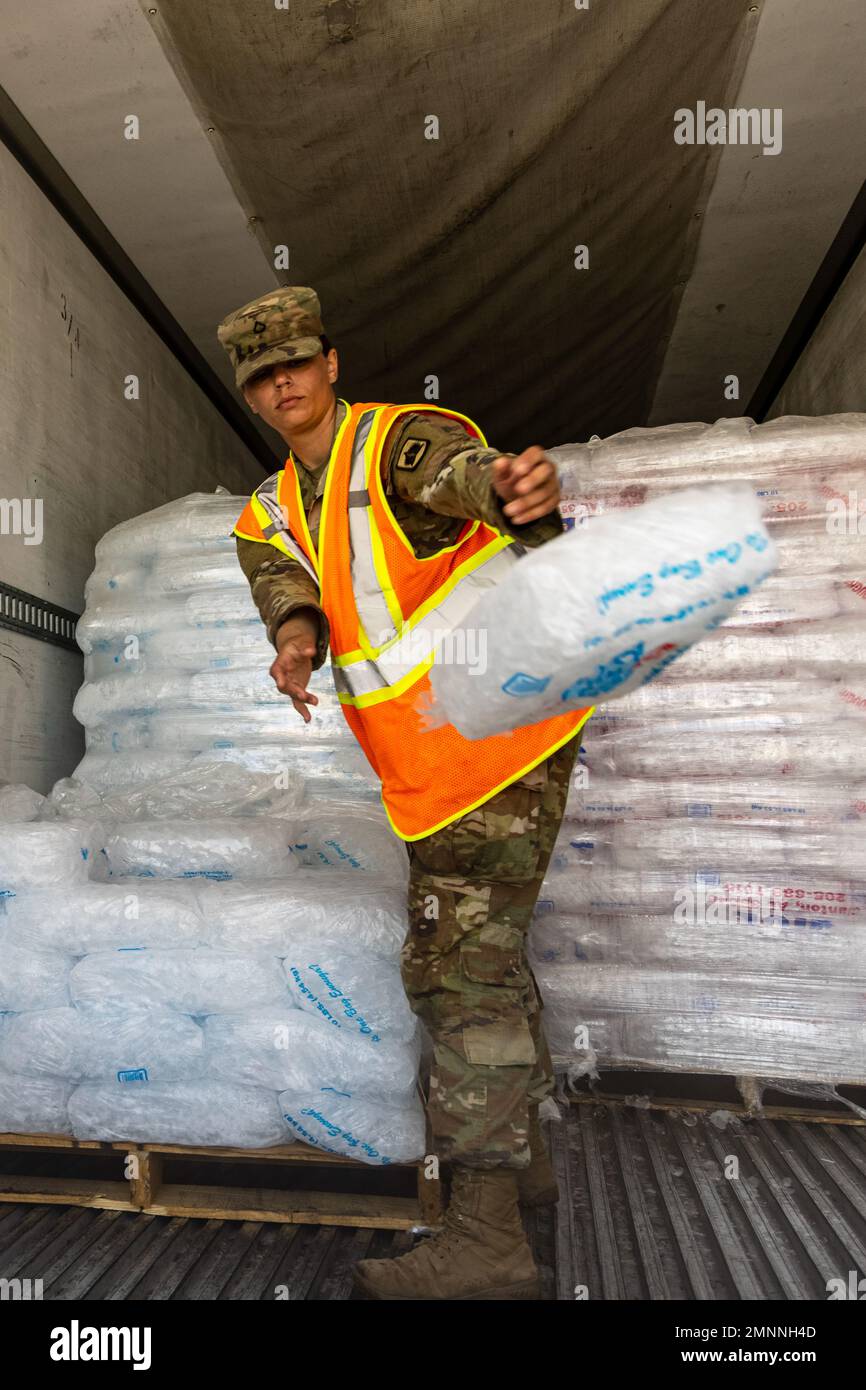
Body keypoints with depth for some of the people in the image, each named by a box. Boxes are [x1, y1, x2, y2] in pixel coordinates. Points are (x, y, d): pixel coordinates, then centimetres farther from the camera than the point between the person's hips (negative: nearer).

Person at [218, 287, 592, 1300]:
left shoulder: (403, 439, -7)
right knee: (484, 947, 17)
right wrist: (296, 637, -30)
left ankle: (485, 1235, 2)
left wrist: (524, 495, -52)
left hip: (502, 734, -8)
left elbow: (467, 476, -28)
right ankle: (520, 1156, 37)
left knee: (457, 961, -11)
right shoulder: (272, 513, 13)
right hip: (433, 763, 8)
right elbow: (286, 585, -6)